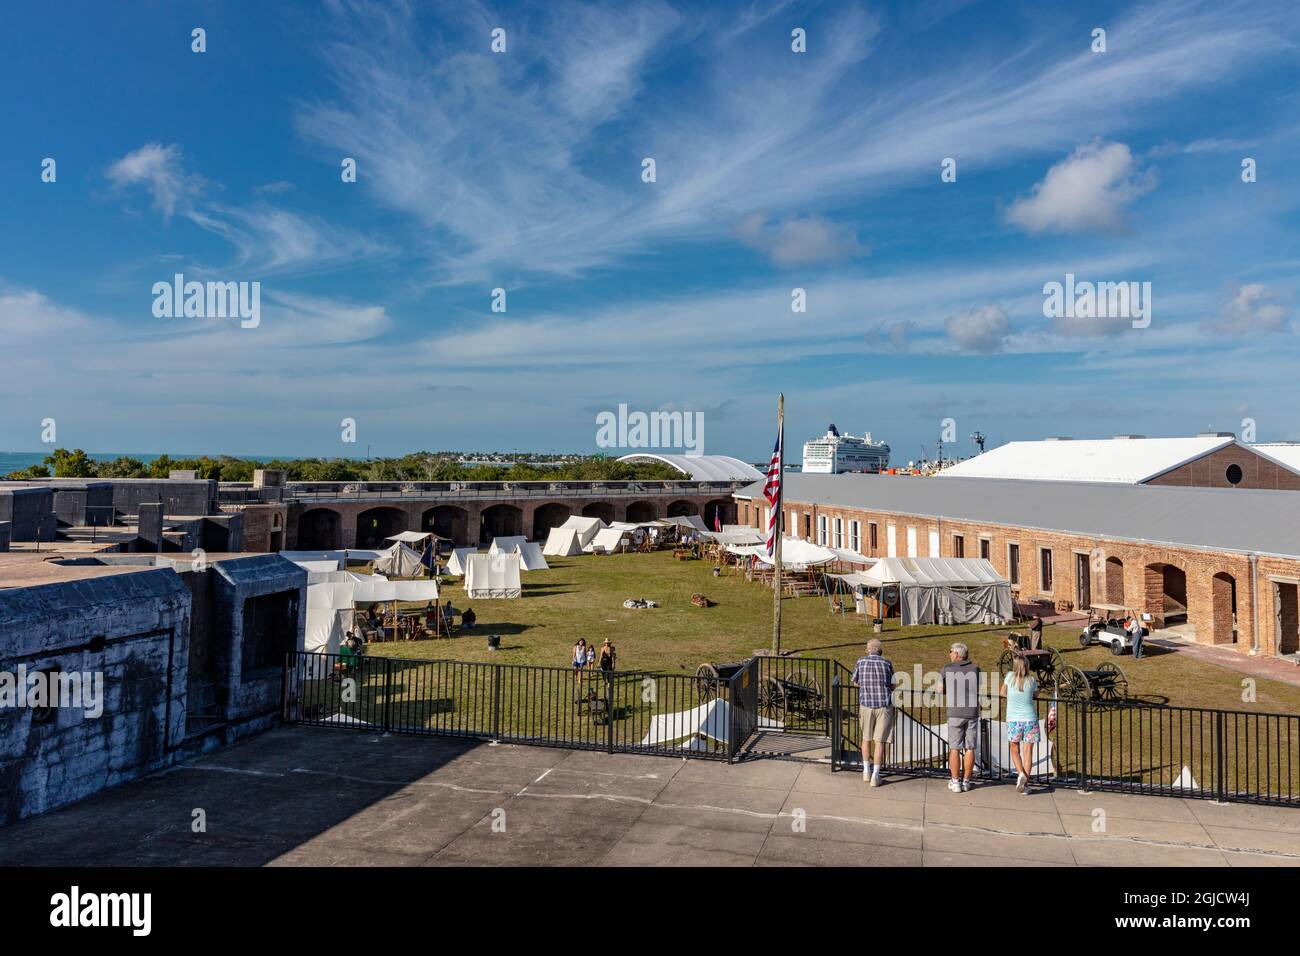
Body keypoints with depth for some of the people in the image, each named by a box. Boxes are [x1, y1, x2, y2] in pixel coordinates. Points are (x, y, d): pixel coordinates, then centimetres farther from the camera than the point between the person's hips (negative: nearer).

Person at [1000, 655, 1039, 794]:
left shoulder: (1010, 676, -7)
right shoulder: (1031, 681, -4)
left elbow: (1003, 693, 7)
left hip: (1013, 720, -1)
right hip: (1030, 719, 1)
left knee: (1015, 751, 14)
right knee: (1028, 752, 7)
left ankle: (1020, 773, -9)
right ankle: (1026, 783, 6)